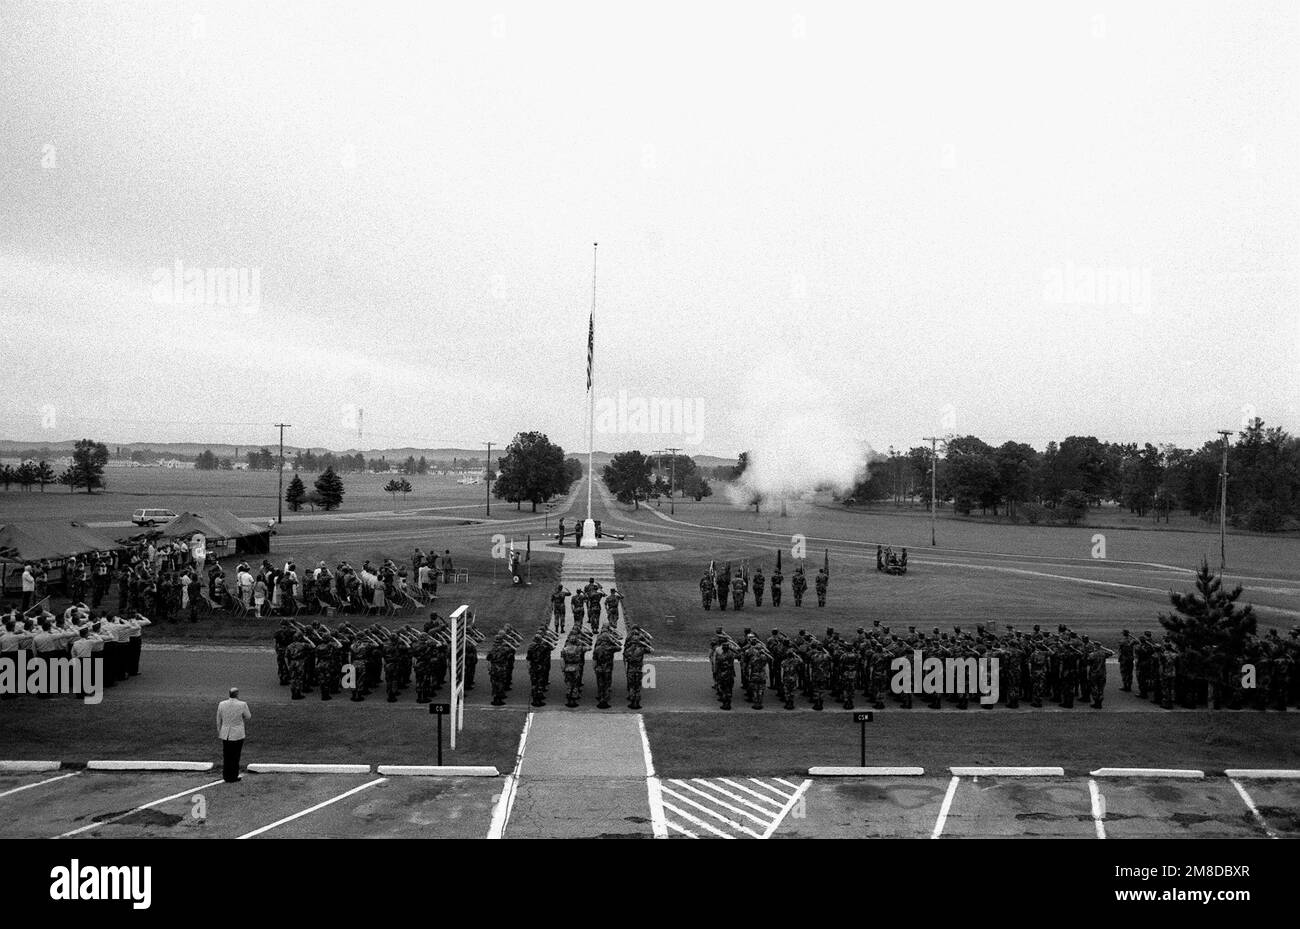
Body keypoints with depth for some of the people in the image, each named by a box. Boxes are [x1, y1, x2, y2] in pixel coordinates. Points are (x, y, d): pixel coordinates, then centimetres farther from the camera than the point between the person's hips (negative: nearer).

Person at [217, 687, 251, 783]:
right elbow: (248, 717, 1)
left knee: (226, 757, 12)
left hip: (225, 734, 3)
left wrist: (219, 732, 17)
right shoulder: (242, 705, -13)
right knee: (235, 756, 5)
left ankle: (226, 777, 17)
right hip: (237, 735, -3)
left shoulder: (221, 704, -3)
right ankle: (233, 777, 9)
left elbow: (218, 720, 6)